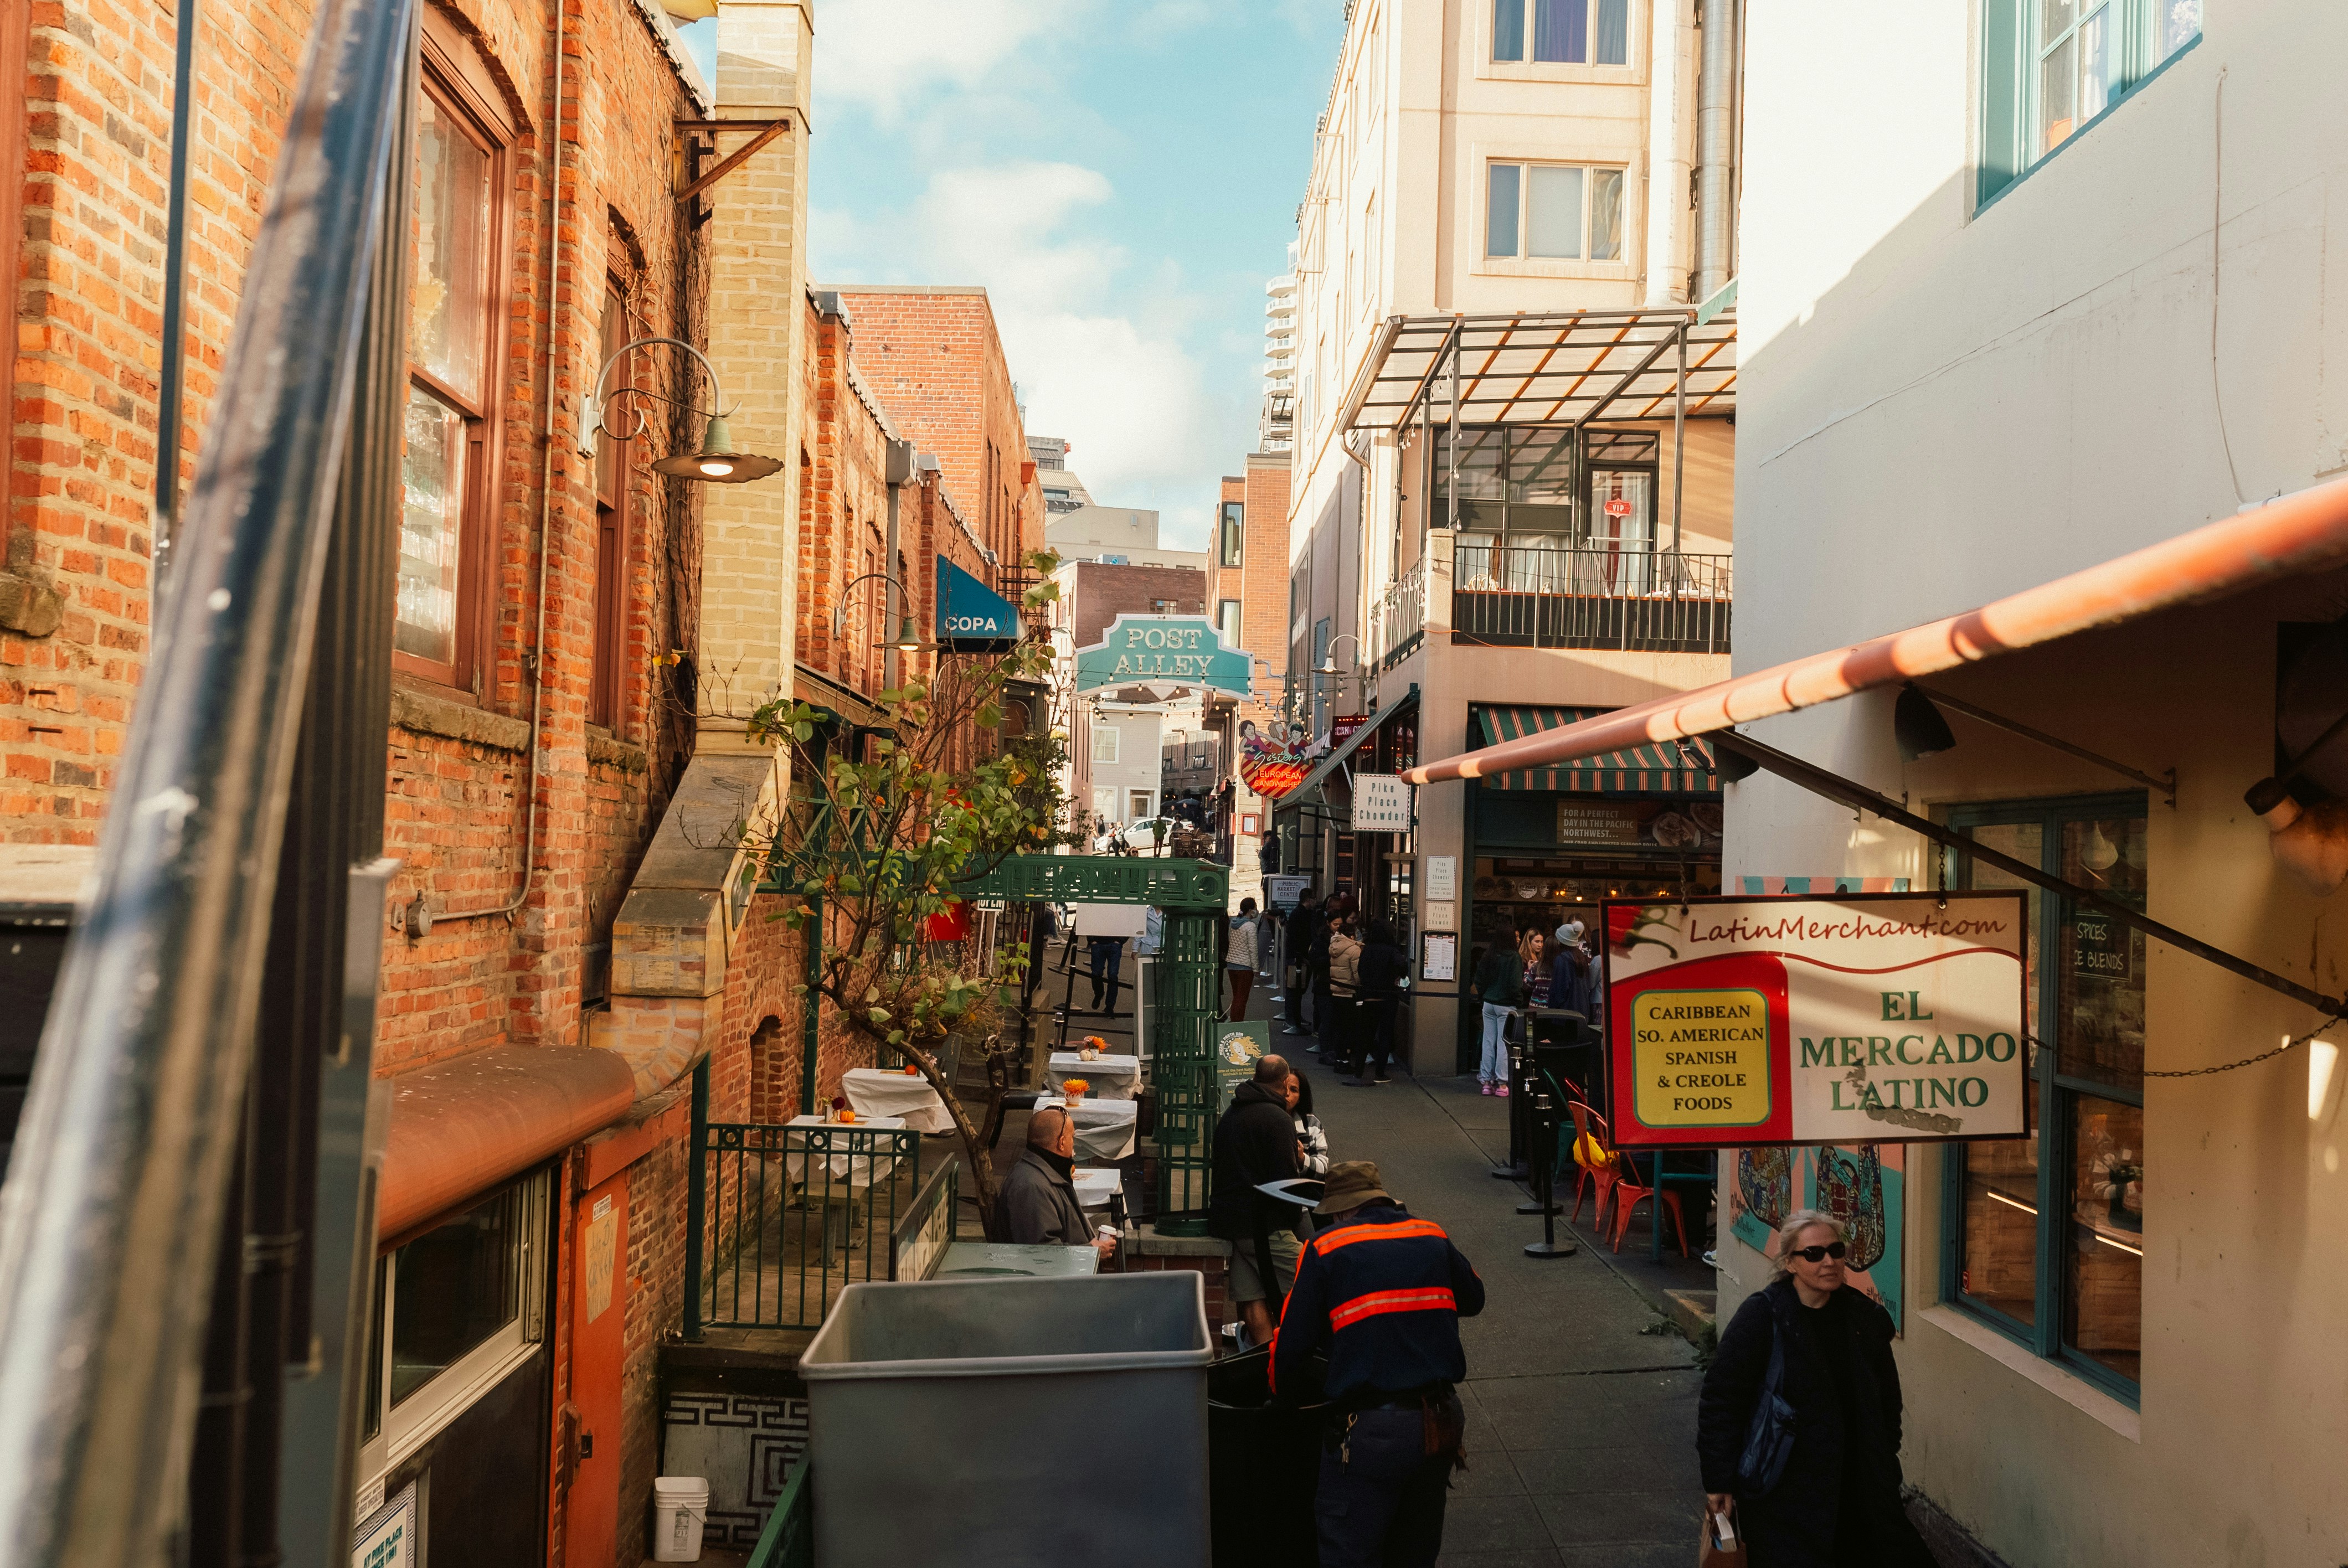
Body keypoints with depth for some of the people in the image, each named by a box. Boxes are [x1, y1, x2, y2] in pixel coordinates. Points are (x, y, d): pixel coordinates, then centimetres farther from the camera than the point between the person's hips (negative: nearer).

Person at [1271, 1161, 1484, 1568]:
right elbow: (1473, 1299, 25)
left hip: (1371, 1428, -5)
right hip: (1443, 1421, 5)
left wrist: (1281, 1395, 15)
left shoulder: (1326, 1247, -3)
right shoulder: (1433, 1237, 9)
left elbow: (1293, 1341, -3)